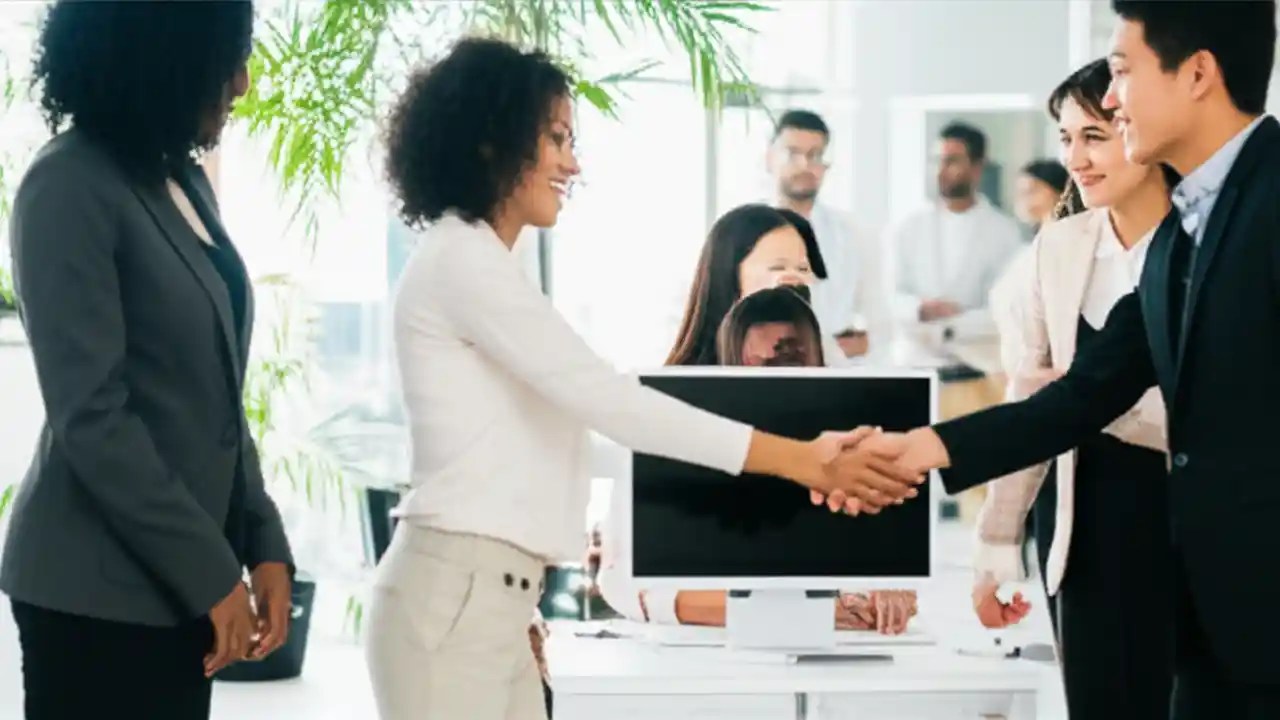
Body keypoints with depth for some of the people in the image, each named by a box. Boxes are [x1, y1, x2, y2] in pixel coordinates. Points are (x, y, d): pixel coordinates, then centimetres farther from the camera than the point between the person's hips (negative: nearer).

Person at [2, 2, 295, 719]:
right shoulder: (69, 189, -13)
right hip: (99, 591, -7)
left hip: (175, 580, 7)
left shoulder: (185, 181, 11)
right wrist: (213, 573, -16)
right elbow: (90, 416, -18)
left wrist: (262, 546, 5)